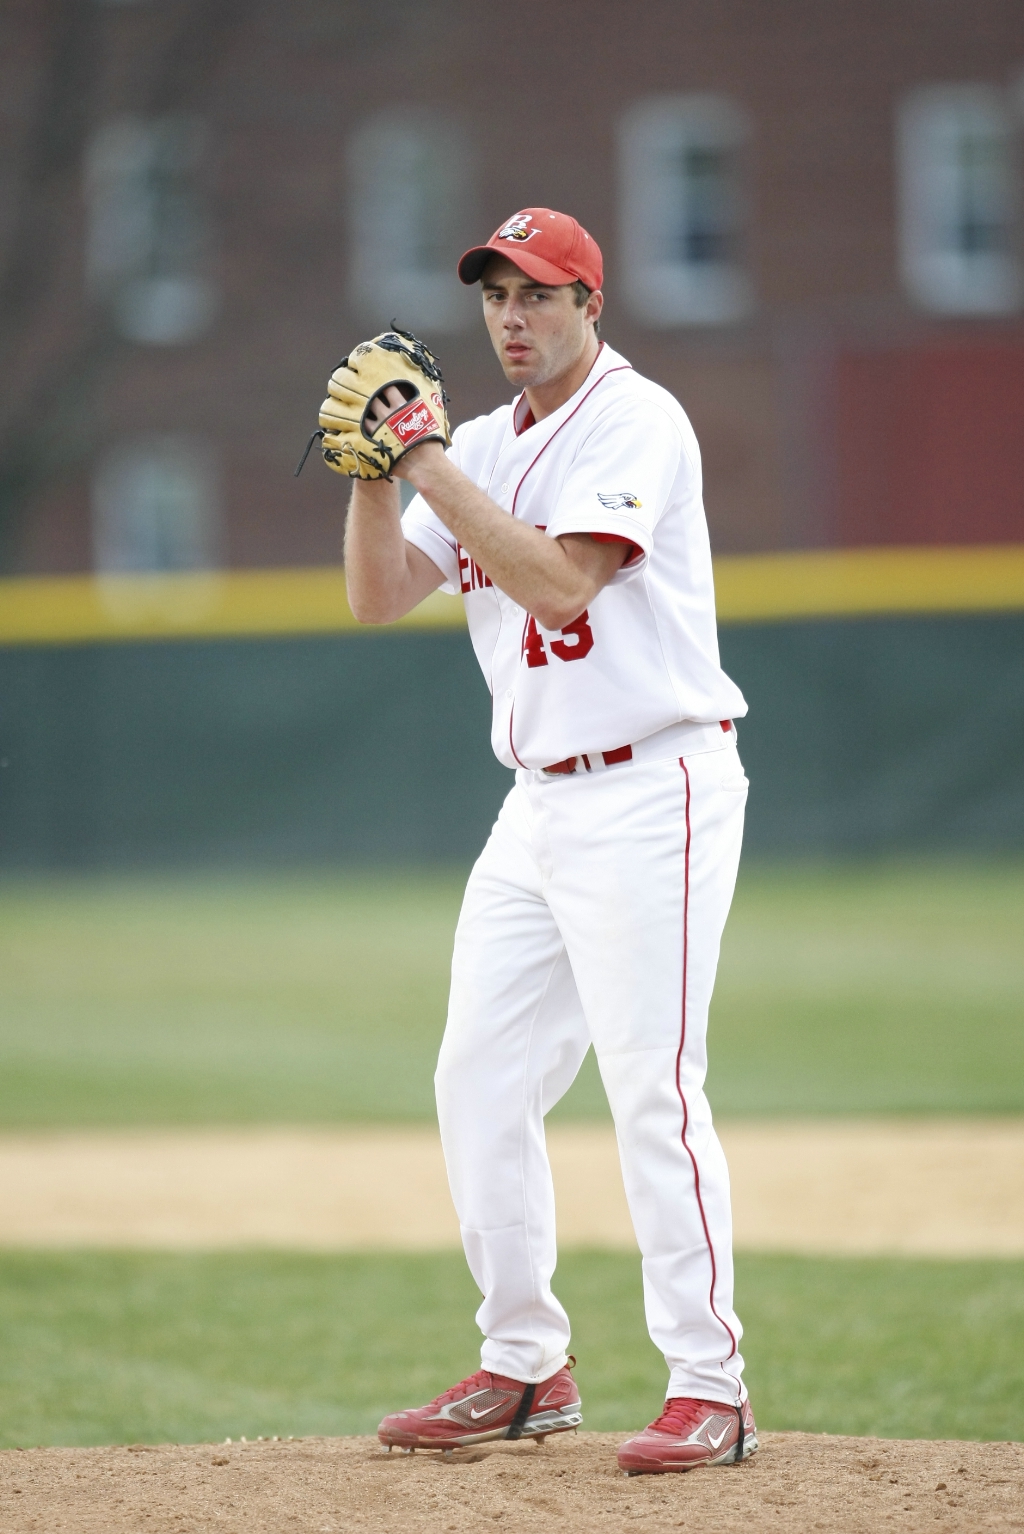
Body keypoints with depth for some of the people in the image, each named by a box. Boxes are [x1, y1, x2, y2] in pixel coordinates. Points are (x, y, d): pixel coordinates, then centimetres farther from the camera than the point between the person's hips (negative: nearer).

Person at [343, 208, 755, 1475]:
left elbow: (559, 582, -21)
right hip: (541, 801, 8)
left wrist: (433, 467, -18)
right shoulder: (482, 447, 14)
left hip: (653, 789, -8)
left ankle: (709, 1385, -9)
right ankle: (524, 1369, 17)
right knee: (479, 1078, 7)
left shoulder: (636, 422, -9)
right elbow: (378, 598, 9)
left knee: (651, 1083, -12)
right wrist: (376, 468, -5)